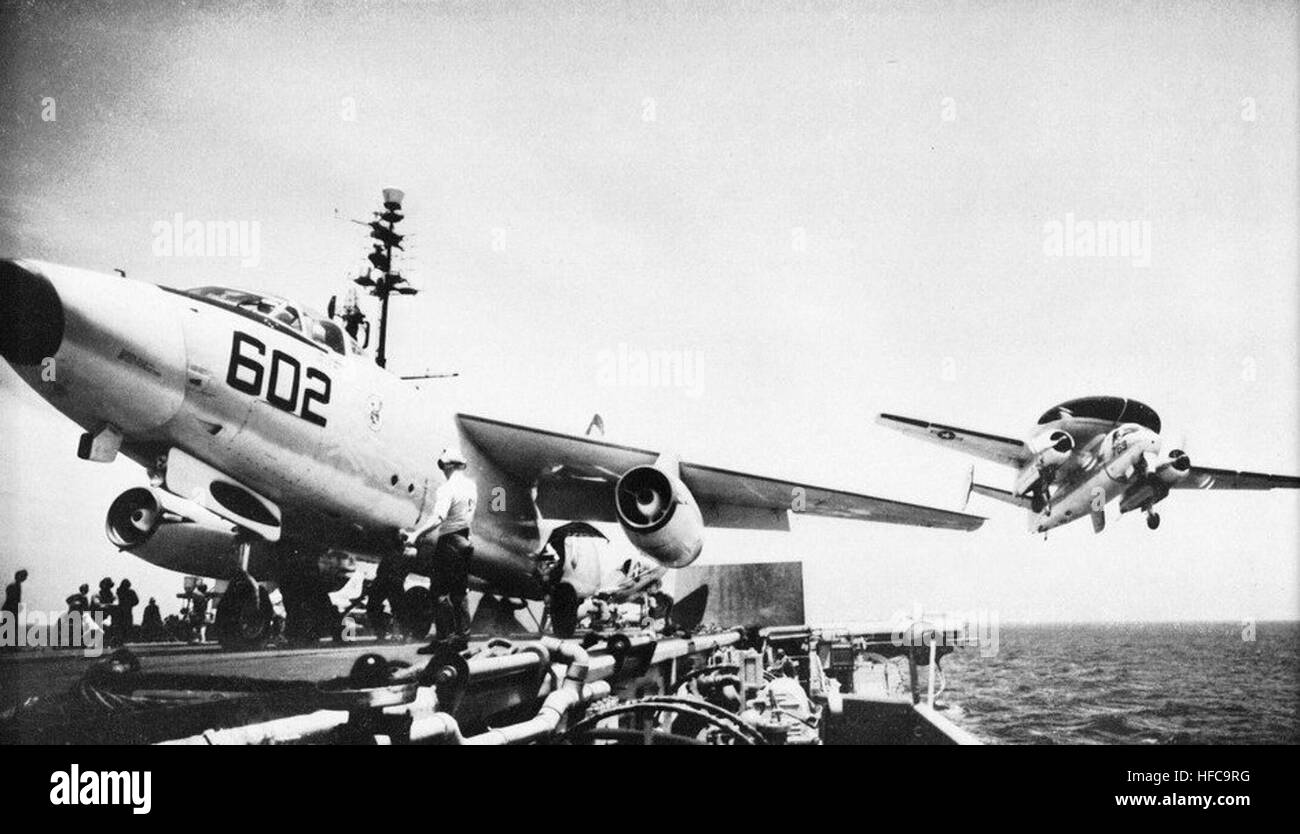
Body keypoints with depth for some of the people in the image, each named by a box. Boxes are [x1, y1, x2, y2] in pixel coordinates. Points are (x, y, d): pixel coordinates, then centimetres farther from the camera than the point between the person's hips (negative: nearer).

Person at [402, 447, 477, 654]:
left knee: (440, 591, -2)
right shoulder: (472, 486, 7)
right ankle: (462, 636, 18)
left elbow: (438, 518, -31)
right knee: (460, 592, 14)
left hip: (448, 542, -8)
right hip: (464, 541, 8)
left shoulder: (447, 489, -18)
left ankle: (444, 638, -3)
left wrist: (416, 534, -37)